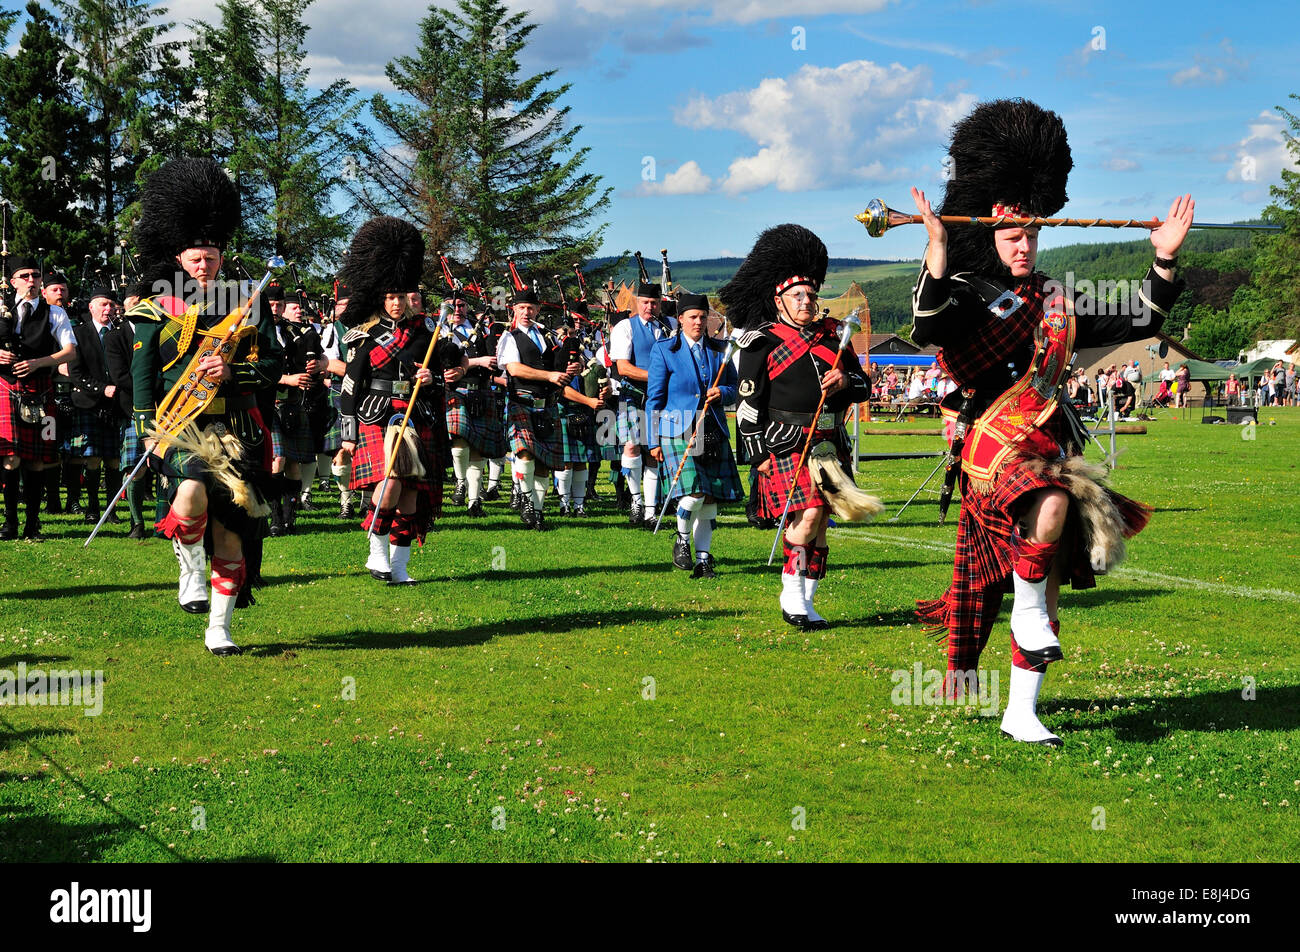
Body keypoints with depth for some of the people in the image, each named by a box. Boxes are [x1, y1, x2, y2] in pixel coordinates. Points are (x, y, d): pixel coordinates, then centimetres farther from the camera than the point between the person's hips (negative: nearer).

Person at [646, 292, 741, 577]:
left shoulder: (719, 350, 11)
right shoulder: (664, 351, 1)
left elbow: (735, 388, 17)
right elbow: (654, 399, 3)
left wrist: (722, 393, -8)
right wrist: (654, 441, -1)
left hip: (713, 433, 4)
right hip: (679, 431, -4)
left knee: (710, 499, 2)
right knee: (693, 494, -17)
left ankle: (703, 559, 12)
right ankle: (682, 540, 10)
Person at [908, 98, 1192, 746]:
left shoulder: (1055, 304, 16)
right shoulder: (968, 296, -1)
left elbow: (1135, 323, 19)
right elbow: (928, 330, -23)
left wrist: (1164, 260, 10)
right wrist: (937, 253, -34)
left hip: (1053, 449, 6)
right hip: (996, 445, -6)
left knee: (1042, 584, 6)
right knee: (1051, 507, -38)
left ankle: (1021, 714, 13)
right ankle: (1029, 613, -14)